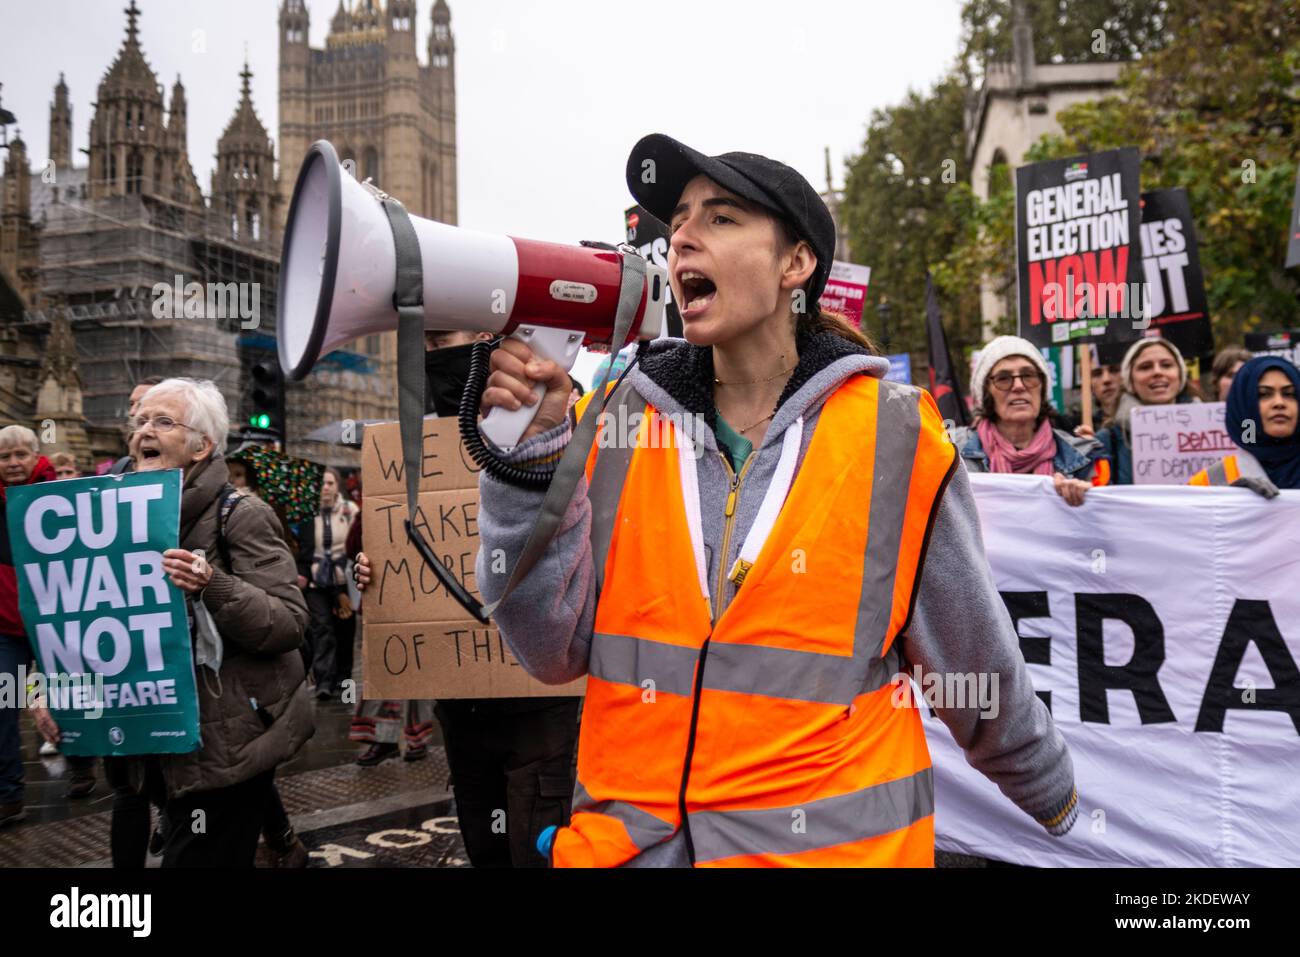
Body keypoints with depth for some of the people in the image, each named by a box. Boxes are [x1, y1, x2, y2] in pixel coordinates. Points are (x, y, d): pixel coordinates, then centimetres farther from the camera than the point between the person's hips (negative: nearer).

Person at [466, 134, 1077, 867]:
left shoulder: (893, 437, -8)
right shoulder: (617, 423, -2)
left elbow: (974, 654, 3)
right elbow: (555, 648, -7)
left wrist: (1051, 793, 14)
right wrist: (534, 454, -16)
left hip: (831, 838, -2)